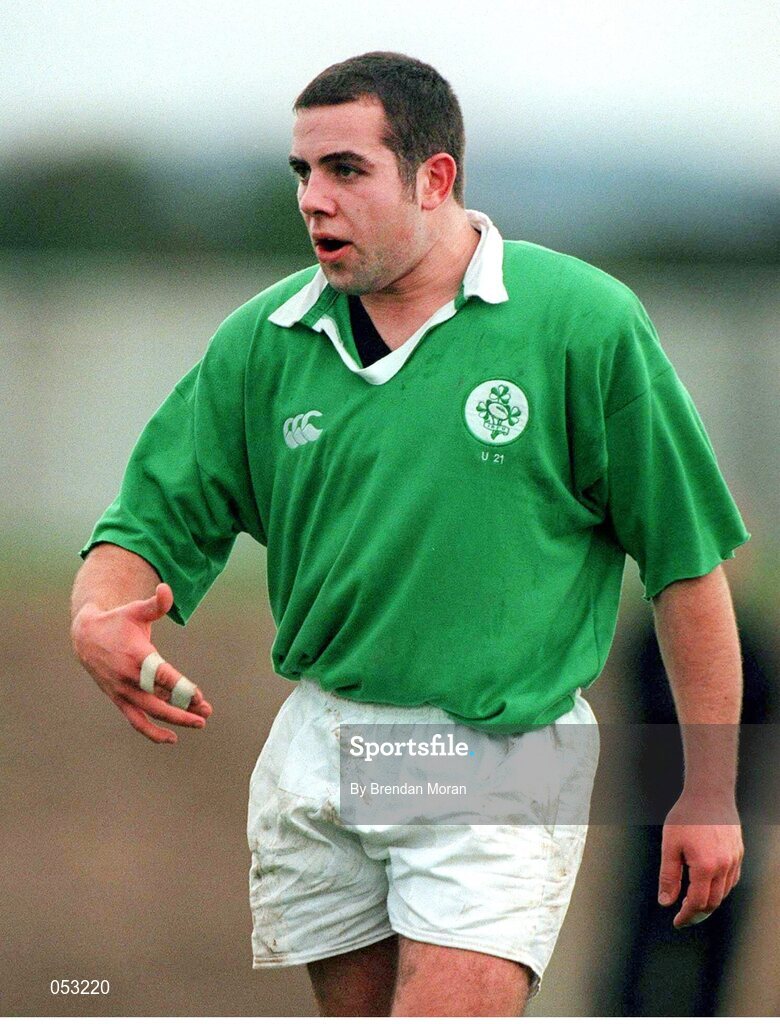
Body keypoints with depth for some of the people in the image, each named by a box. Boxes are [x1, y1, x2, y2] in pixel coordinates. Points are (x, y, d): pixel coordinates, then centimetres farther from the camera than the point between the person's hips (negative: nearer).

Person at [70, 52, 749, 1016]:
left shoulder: (584, 322, -7)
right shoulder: (261, 341, 4)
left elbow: (686, 558, -2)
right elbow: (154, 523, 8)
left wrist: (710, 792, -2)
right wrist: (98, 620, -17)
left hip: (502, 758, -5)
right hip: (317, 748, 5)